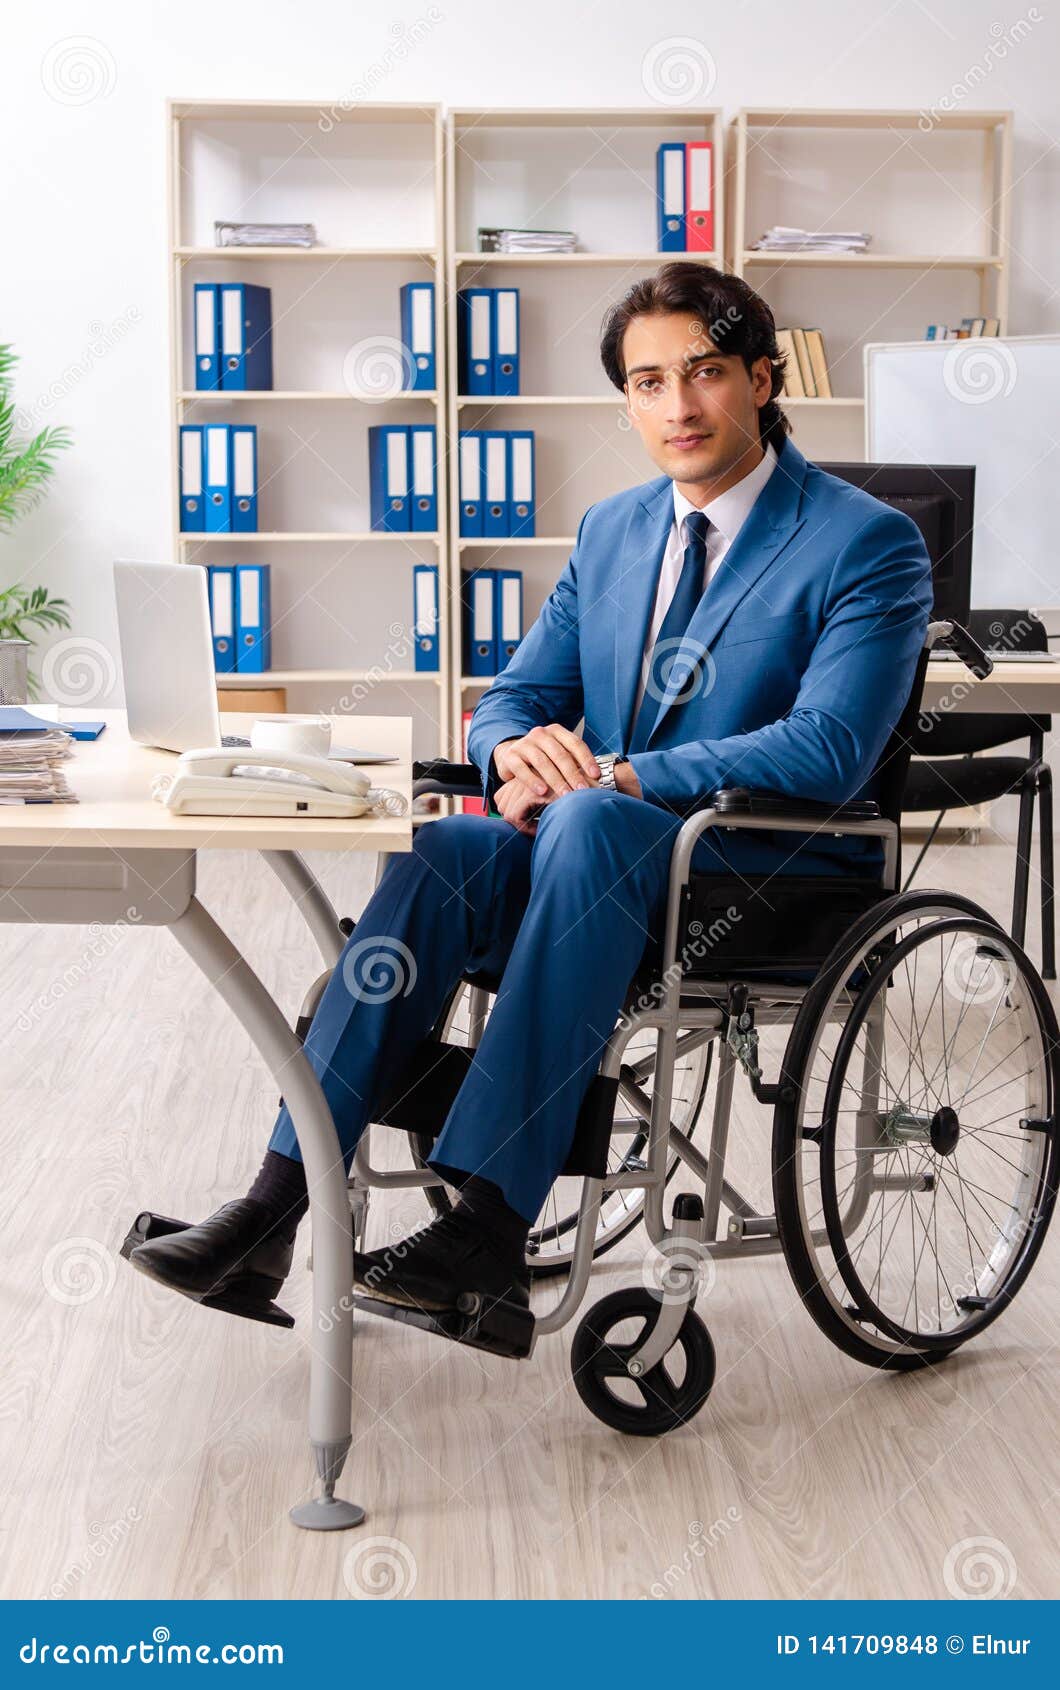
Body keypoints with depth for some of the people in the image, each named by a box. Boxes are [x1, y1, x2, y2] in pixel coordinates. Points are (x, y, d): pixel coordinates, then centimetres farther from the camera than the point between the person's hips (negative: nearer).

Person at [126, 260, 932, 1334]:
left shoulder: (870, 545, -5)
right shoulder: (612, 530, 15)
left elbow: (828, 751, -18)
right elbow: (513, 698, 15)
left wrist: (619, 777, -25)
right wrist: (518, 751, -12)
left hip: (780, 879, -5)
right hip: (608, 855, 6)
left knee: (590, 826, -36)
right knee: (443, 853, -25)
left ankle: (491, 1224, -40)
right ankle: (277, 1207, -29)